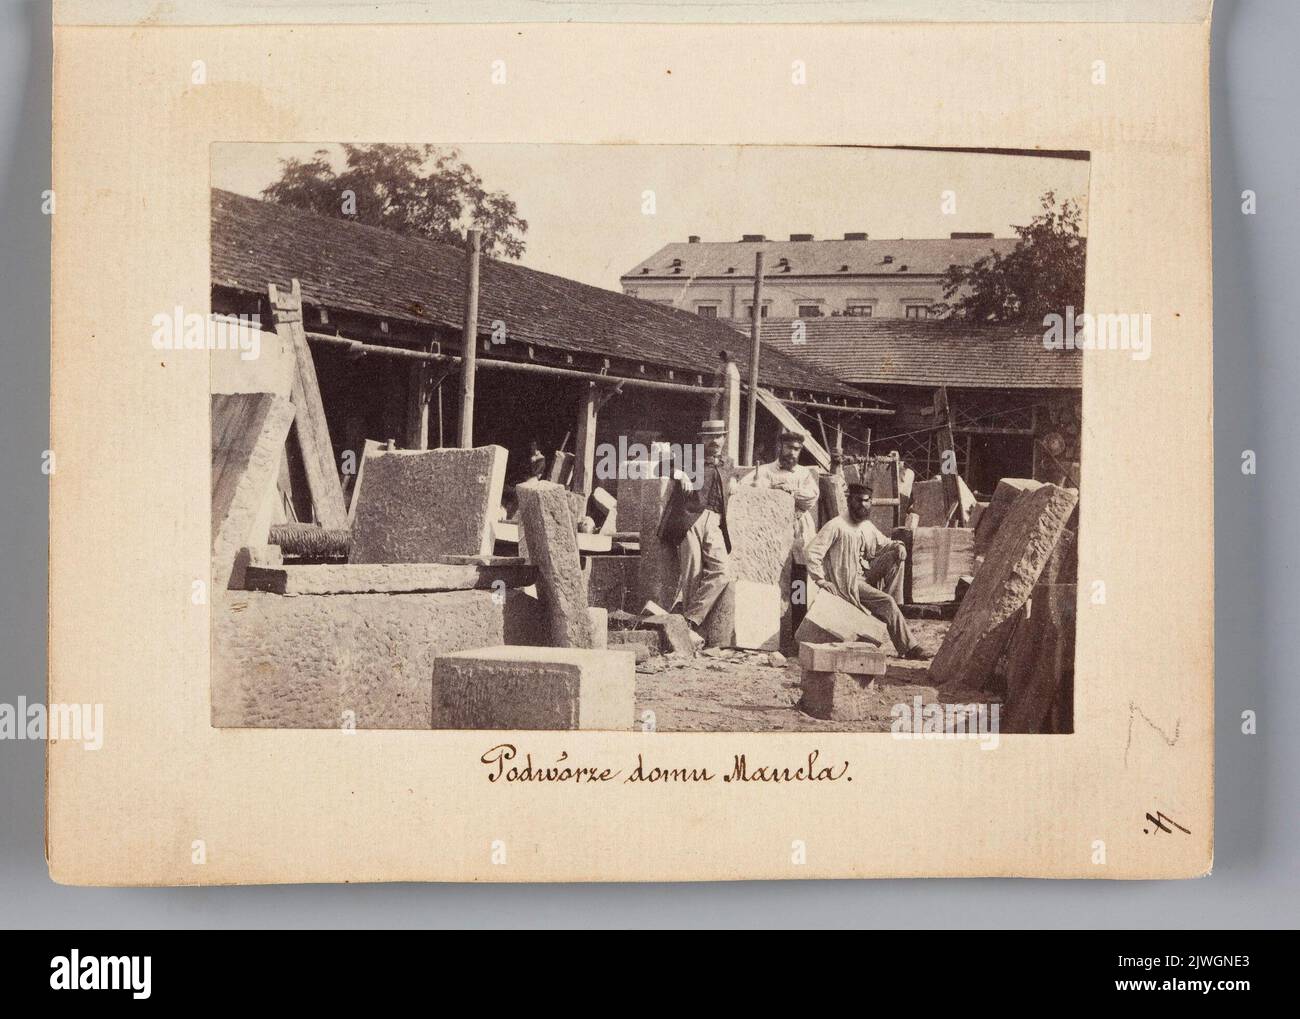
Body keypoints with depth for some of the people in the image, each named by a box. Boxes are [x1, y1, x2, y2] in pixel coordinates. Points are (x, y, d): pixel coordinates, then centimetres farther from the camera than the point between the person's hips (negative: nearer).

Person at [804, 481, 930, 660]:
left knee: (895, 558, -11)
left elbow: (884, 544, 22)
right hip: (848, 583, -8)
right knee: (887, 602, -23)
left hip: (866, 576, 8)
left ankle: (890, 609, -16)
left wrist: (898, 546, -2)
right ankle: (909, 648, -19)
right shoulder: (836, 526, -11)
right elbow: (812, 552, -15)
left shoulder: (868, 526, 12)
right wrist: (821, 580, -19)